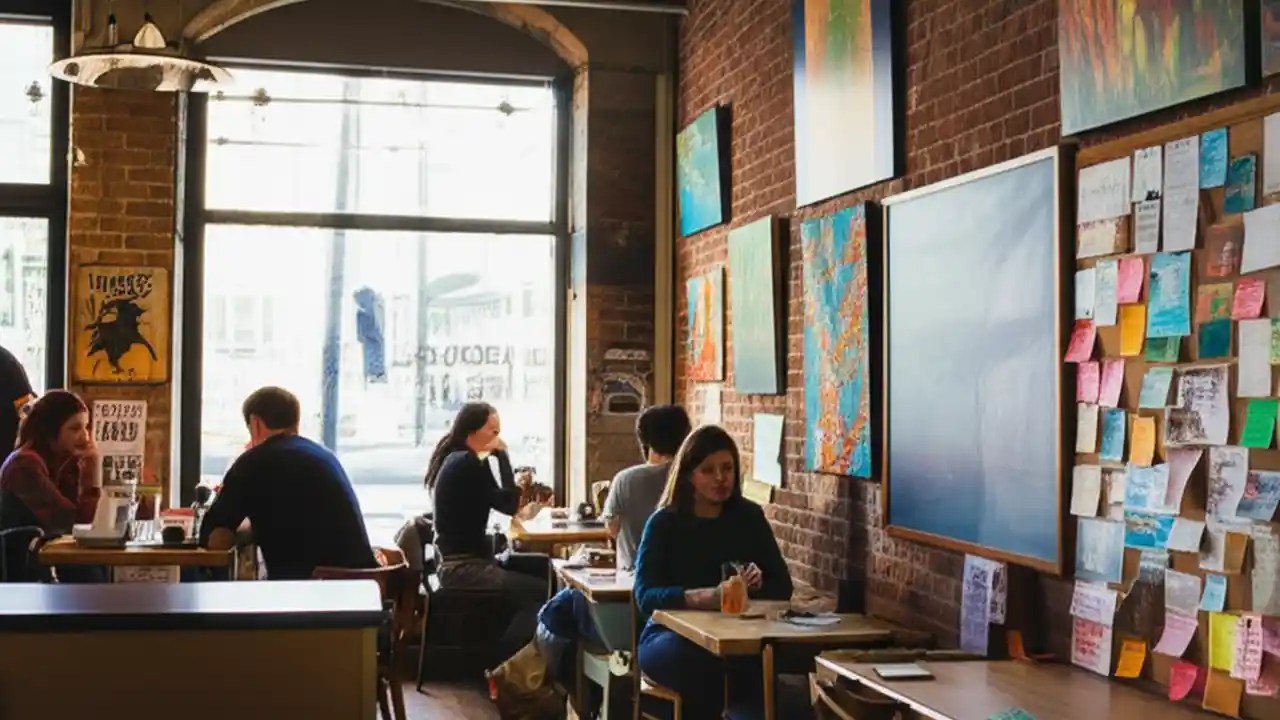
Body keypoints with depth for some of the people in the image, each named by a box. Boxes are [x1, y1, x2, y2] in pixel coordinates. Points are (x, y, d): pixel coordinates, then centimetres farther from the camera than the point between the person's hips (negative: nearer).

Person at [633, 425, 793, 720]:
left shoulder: (750, 517, 7)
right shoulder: (664, 523, -3)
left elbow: (783, 587, 7)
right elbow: (645, 597, -15)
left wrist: (758, 584, -17)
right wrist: (705, 597, -31)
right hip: (671, 633, -2)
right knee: (702, 664, -37)